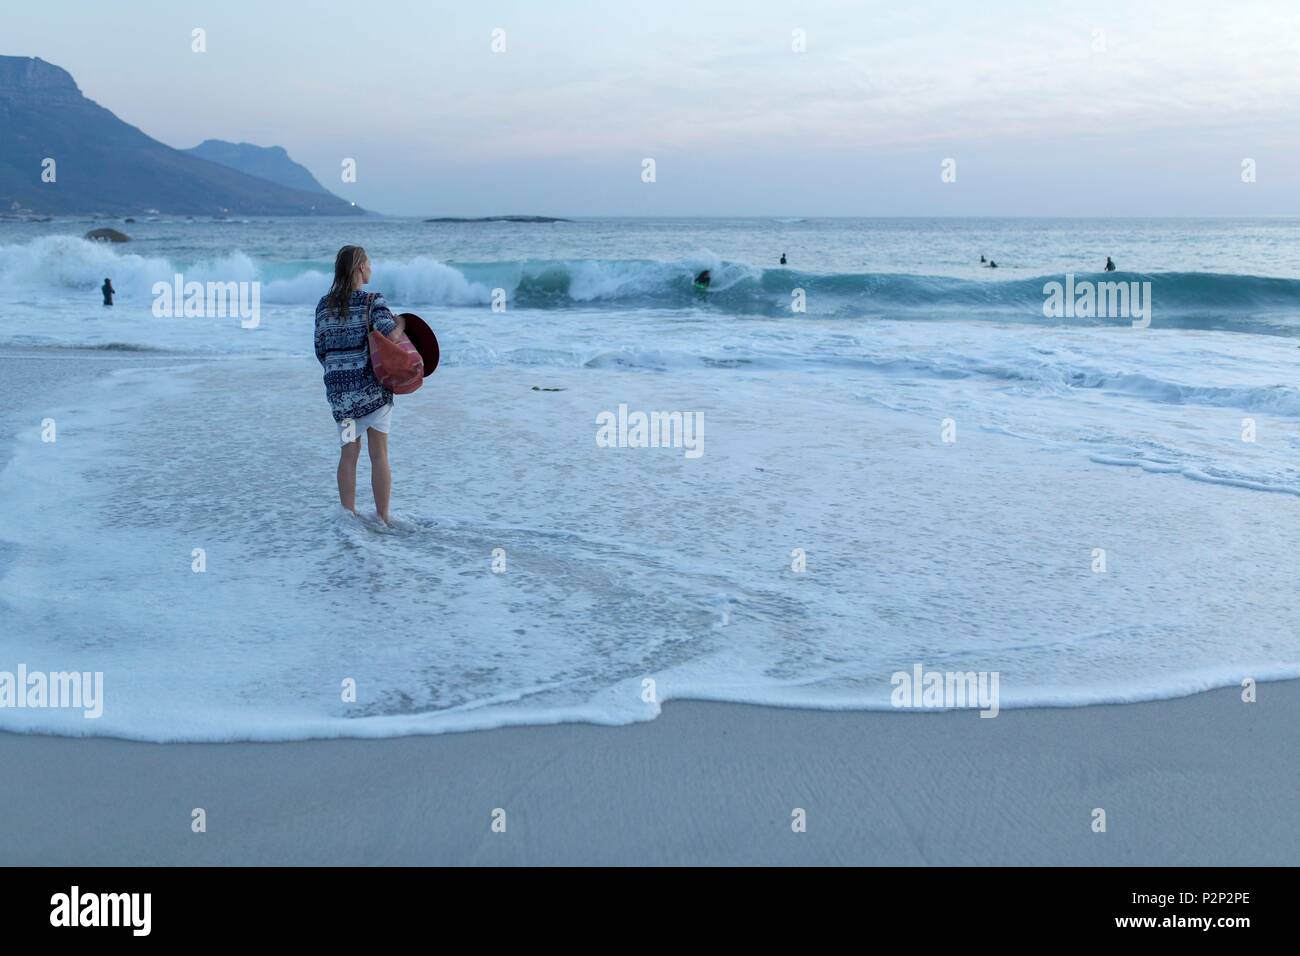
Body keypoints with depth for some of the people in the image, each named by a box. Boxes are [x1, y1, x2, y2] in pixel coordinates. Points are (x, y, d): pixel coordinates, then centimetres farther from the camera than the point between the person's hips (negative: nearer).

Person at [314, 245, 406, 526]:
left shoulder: (324, 305, 7)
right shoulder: (372, 302, -8)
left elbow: (321, 350, 11)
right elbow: (389, 335, -24)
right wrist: (401, 324, -3)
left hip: (338, 388, 4)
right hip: (372, 386, -4)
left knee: (349, 453, 13)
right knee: (379, 454, 5)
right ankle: (383, 520, 8)